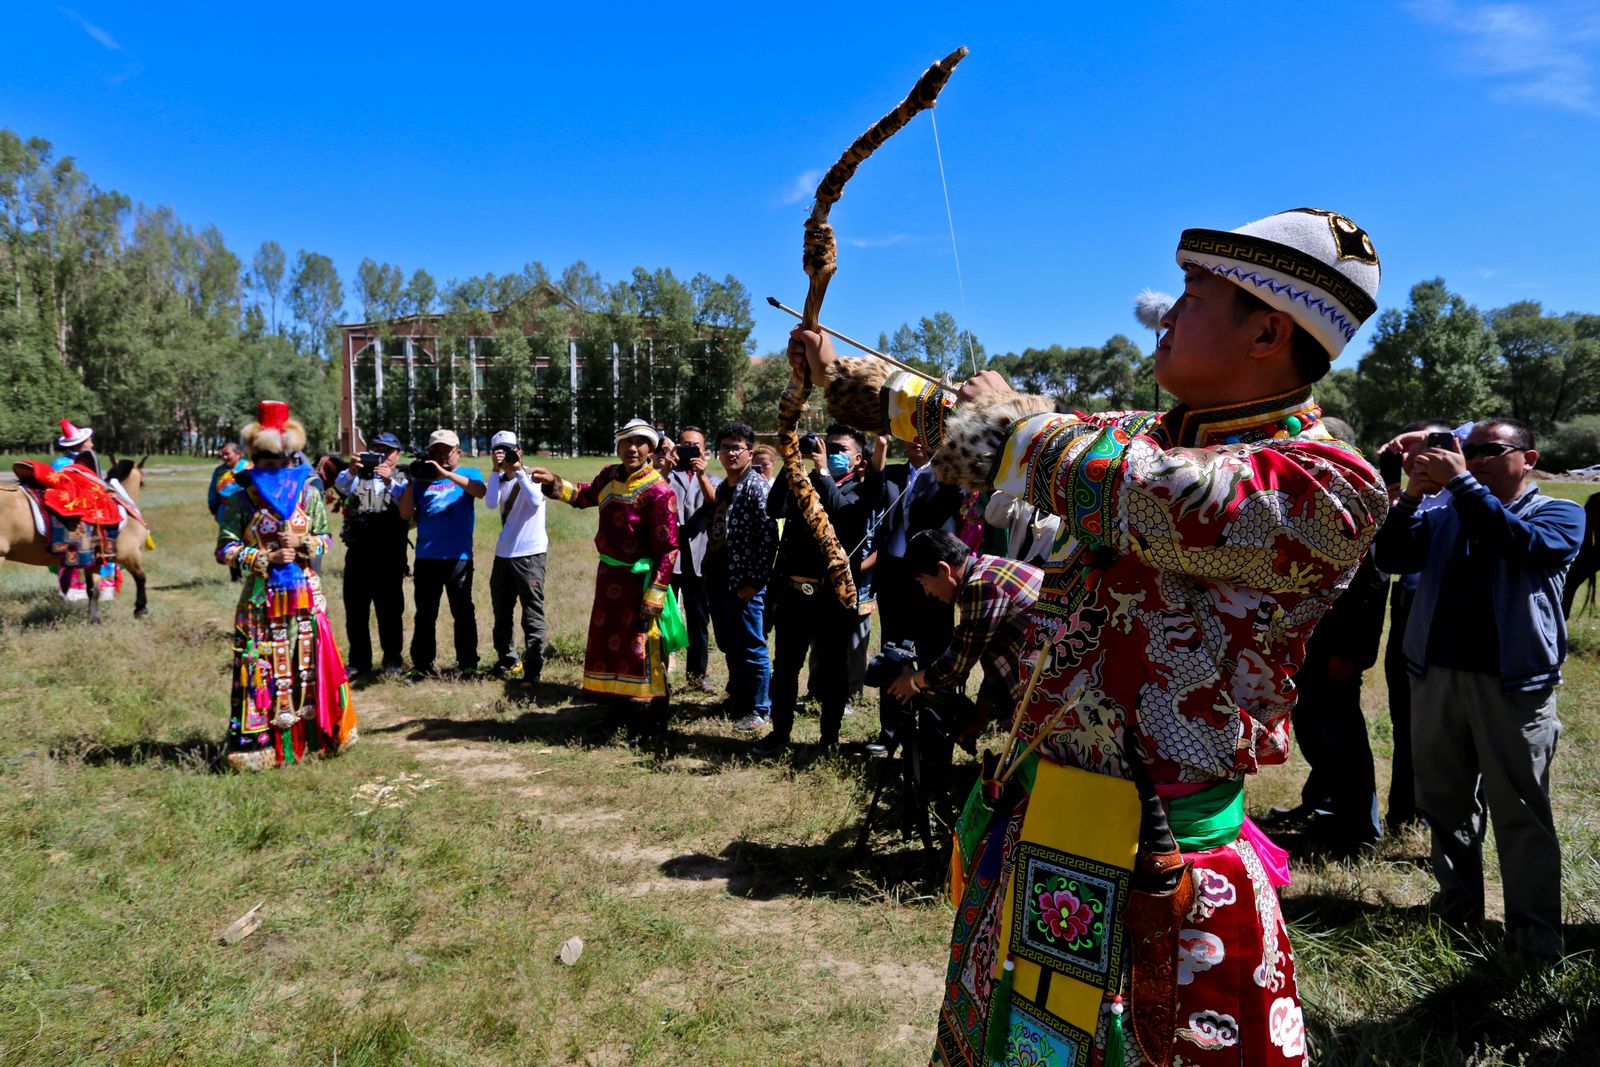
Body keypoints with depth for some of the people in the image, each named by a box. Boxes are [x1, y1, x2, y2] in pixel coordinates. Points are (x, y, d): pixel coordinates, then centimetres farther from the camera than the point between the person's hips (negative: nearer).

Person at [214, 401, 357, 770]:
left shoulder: (307, 491, 3)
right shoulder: (241, 498, 0)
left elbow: (324, 538, 9)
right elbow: (225, 550, -1)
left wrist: (303, 544, -10)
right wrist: (267, 557, -11)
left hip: (305, 592, 2)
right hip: (262, 595, -1)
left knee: (308, 663, 5)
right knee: (260, 667, 0)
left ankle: (314, 736, 16)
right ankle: (259, 744, 9)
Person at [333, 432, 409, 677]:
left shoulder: (402, 479, 7)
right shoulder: (359, 476, 14)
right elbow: (339, 486, -5)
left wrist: (389, 481, -27)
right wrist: (351, 471, -24)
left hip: (389, 554, -3)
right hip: (357, 552, 3)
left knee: (389, 609, 1)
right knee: (355, 609, 8)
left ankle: (392, 659, 13)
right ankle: (359, 660, 18)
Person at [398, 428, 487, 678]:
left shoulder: (468, 473, 7)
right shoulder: (422, 481, 13)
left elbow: (480, 491, -16)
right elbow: (406, 514, 5)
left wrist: (446, 473, -22)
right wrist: (413, 480, -2)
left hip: (458, 556, -3)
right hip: (426, 557, 3)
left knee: (462, 612, 1)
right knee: (425, 614, 8)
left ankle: (468, 664, 8)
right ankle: (422, 664, 15)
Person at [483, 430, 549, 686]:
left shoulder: (533, 477, -2)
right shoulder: (500, 480, 10)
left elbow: (535, 501, -24)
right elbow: (490, 502, -11)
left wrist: (519, 471, -17)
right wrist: (497, 470, -12)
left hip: (531, 553, -6)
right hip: (503, 554, 6)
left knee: (533, 612, -6)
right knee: (501, 612, 14)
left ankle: (533, 669, -4)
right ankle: (506, 661, 29)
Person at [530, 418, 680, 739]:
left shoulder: (658, 491, -19)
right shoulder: (610, 475, 4)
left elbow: (668, 549, -19)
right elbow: (587, 495, 28)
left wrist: (653, 597, -20)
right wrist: (554, 483, 13)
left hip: (639, 579, -8)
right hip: (609, 573, 8)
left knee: (641, 648, -3)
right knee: (609, 640, 16)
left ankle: (650, 720, 10)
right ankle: (621, 707, 31)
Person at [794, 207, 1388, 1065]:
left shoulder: (1329, 486, -16)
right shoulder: (1150, 439, 7)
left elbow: (1142, 499, -31)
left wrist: (1009, 417, -13)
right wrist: (841, 376, 22)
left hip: (1143, 862, -7)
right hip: (1023, 818, 7)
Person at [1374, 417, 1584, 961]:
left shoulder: (1558, 513, 4)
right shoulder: (1444, 517, 12)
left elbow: (1522, 543, -19)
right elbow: (1391, 559, -1)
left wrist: (1460, 482, -20)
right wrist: (1412, 494, -14)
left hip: (1512, 684, -4)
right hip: (1435, 677, 4)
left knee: (1520, 814, 2)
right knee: (1445, 803, 13)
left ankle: (1536, 940, 11)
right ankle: (1457, 911, 26)